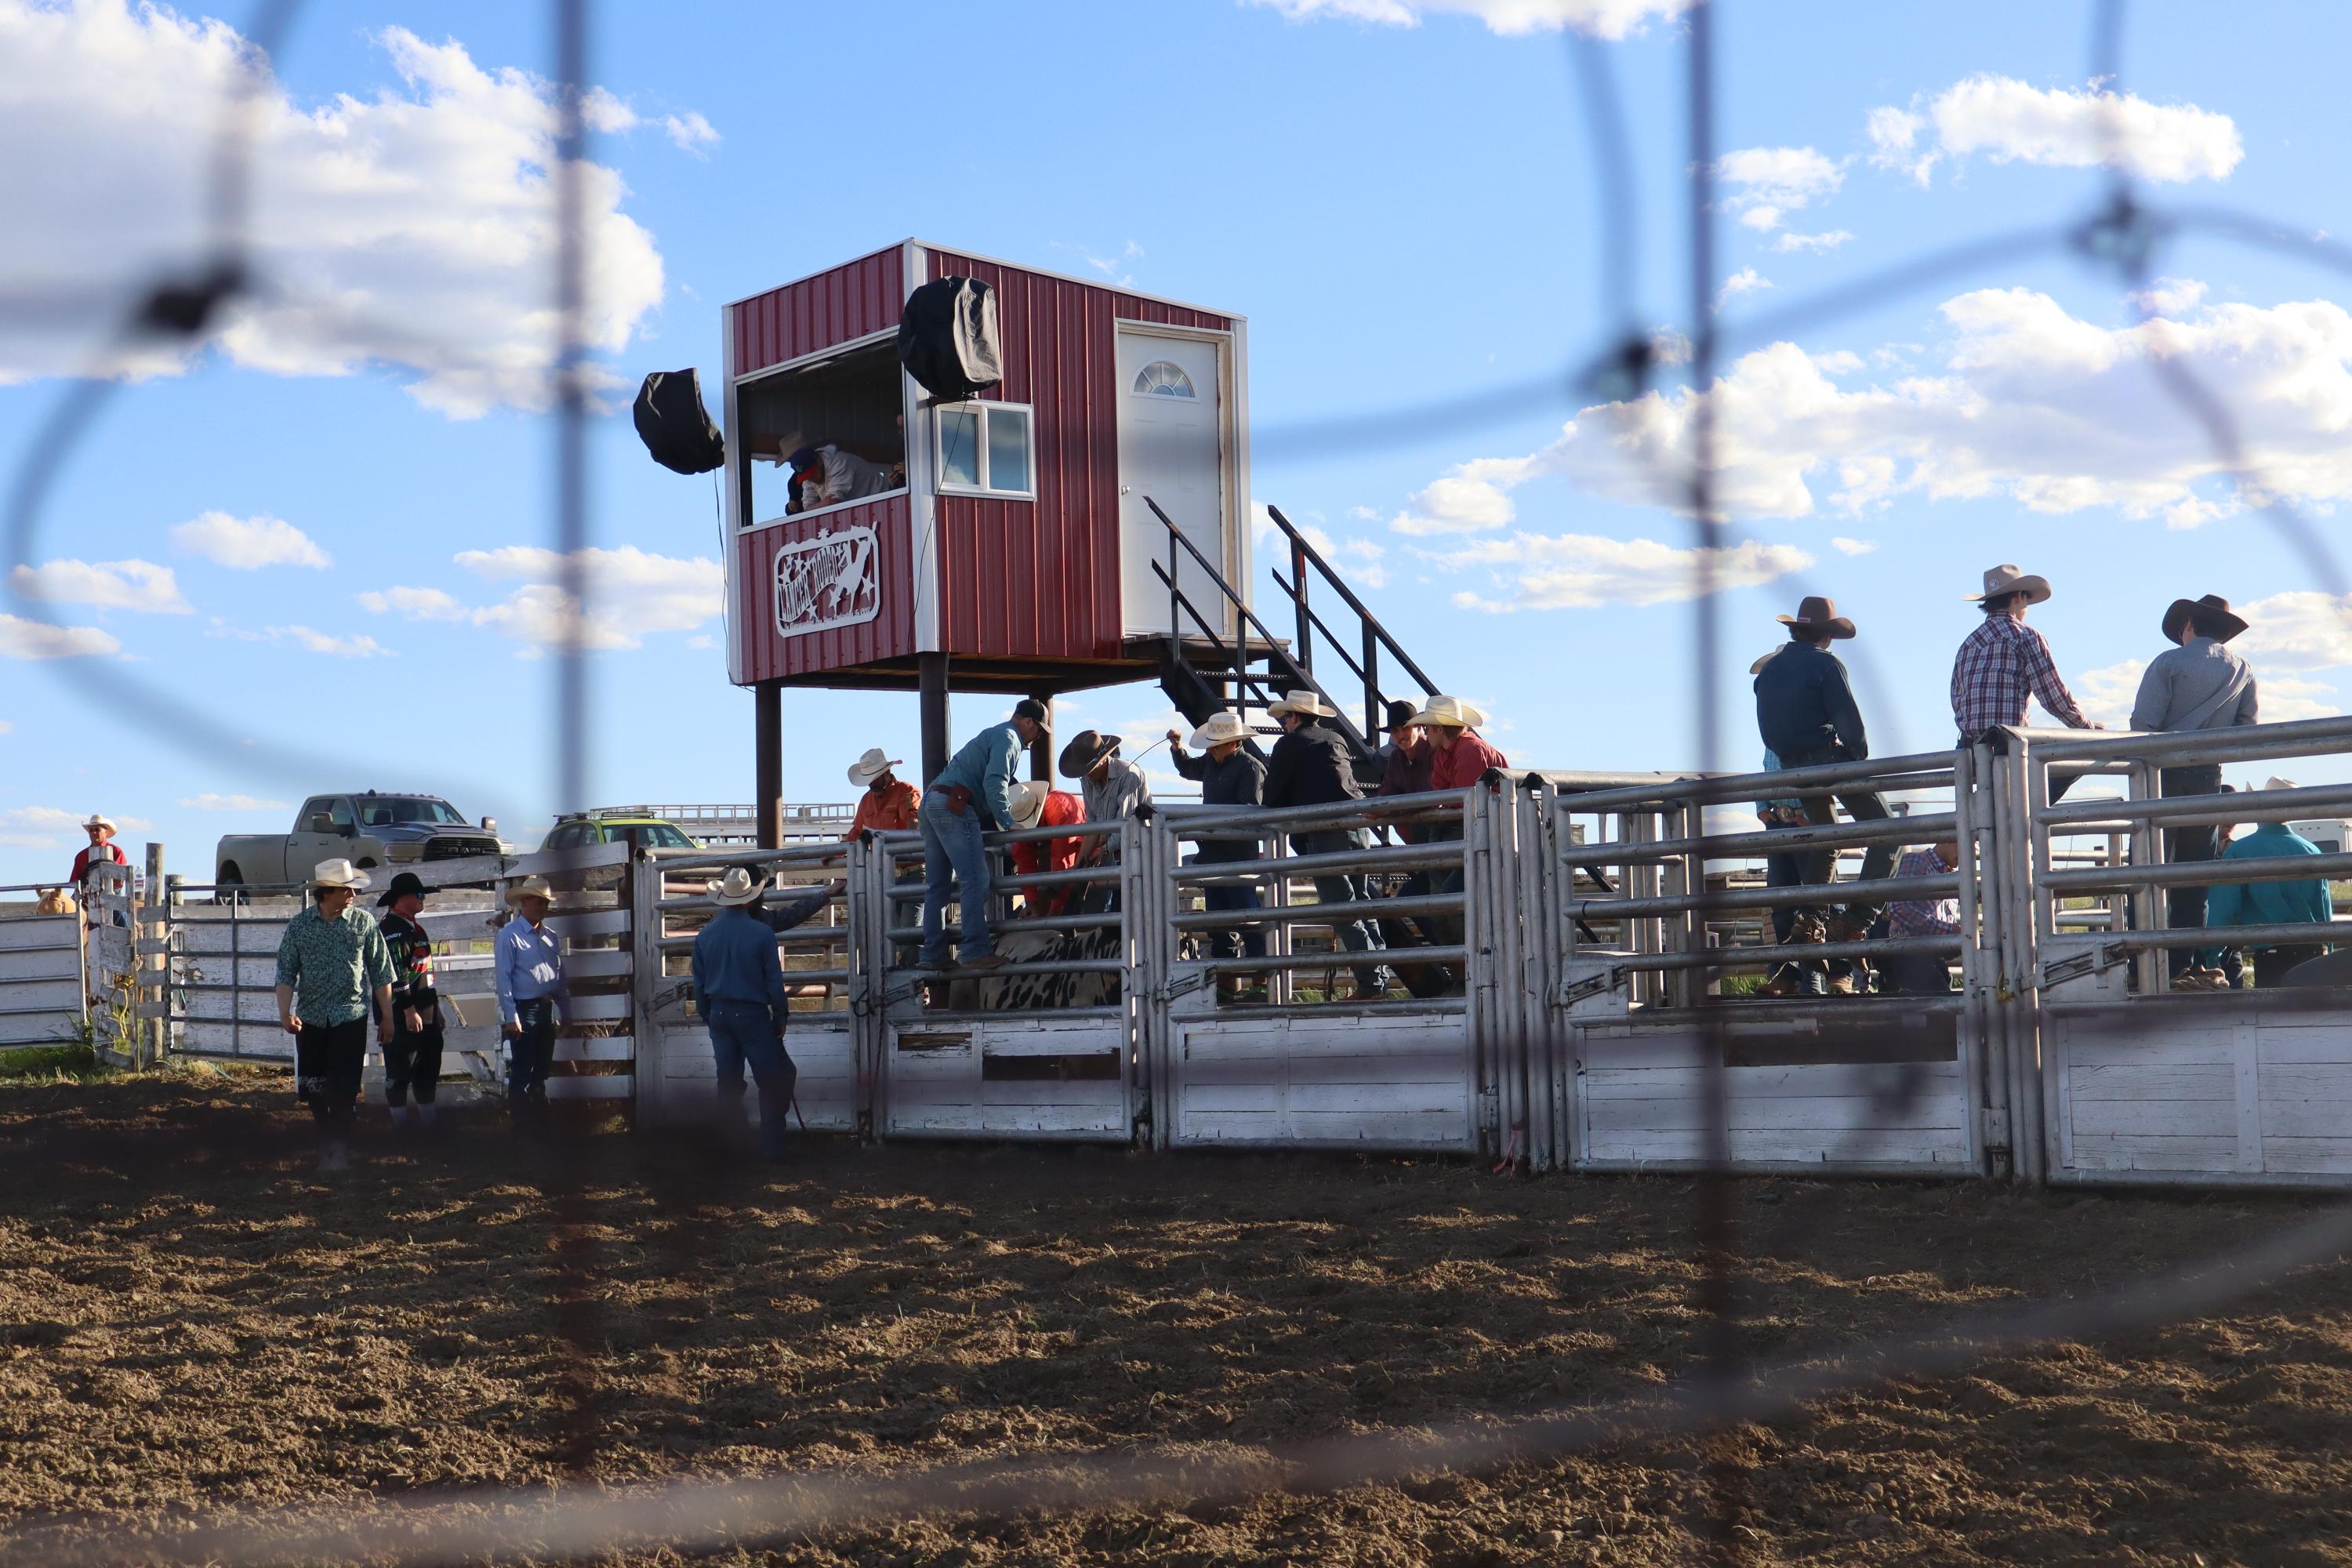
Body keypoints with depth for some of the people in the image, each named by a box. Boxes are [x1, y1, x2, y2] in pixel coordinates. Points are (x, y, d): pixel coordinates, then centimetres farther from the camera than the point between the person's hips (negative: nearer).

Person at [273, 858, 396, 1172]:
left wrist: (386, 1016, 3)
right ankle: (326, 1142, 25)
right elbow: (286, 973, 0)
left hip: (350, 1017, -2)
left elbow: (381, 973, 3)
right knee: (313, 1088, 8)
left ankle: (338, 1153, 3)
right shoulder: (299, 925, 0)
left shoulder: (363, 922, -1)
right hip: (311, 1018, 2)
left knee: (343, 1089, -6)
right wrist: (285, 1013, -13)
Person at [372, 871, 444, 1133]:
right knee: (400, 1071, 0)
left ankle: (427, 1122, 25)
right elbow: (396, 975, -22)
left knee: (428, 1068, 15)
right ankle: (401, 1126, 7)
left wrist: (434, 1010, 23)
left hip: (425, 1011, 10)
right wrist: (409, 1011, -24)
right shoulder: (391, 928, -15)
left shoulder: (412, 925, 16)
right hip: (403, 1015, -10)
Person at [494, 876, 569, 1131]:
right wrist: (511, 1017, -17)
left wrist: (566, 1012, 13)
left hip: (546, 1010, 7)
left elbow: (560, 977, 17)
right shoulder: (509, 935, -7)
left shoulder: (551, 937, 14)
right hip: (523, 1010, -7)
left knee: (541, 1072, 13)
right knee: (522, 1073, -3)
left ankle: (540, 1123, 21)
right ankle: (521, 1127, 2)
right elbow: (504, 978, -12)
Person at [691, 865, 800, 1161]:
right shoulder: (762, 933, -12)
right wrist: (780, 1018, 3)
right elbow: (774, 981, -7)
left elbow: (699, 982, 9)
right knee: (772, 1080, 5)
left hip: (719, 1015, 4)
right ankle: (772, 1145, 1)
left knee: (728, 1082, 10)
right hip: (752, 1015, -4)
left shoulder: (705, 935, 1)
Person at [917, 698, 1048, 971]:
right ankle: (975, 951, -18)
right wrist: (1007, 821, -13)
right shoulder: (1008, 738, -2)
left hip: (930, 803, 10)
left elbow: (1003, 780, 41)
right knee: (976, 879, -12)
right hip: (954, 805, -10)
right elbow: (994, 783, -15)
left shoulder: (993, 735, 30)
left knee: (936, 885, 10)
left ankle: (932, 955, 10)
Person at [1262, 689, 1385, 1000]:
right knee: (1360, 905, 14)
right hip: (1360, 827, 7)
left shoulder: (1289, 744, 1)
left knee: (1343, 911, -7)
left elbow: (1273, 797, 4)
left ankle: (1371, 983, -13)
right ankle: (1376, 977, 10)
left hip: (1325, 834, -7)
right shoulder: (1337, 740, 20)